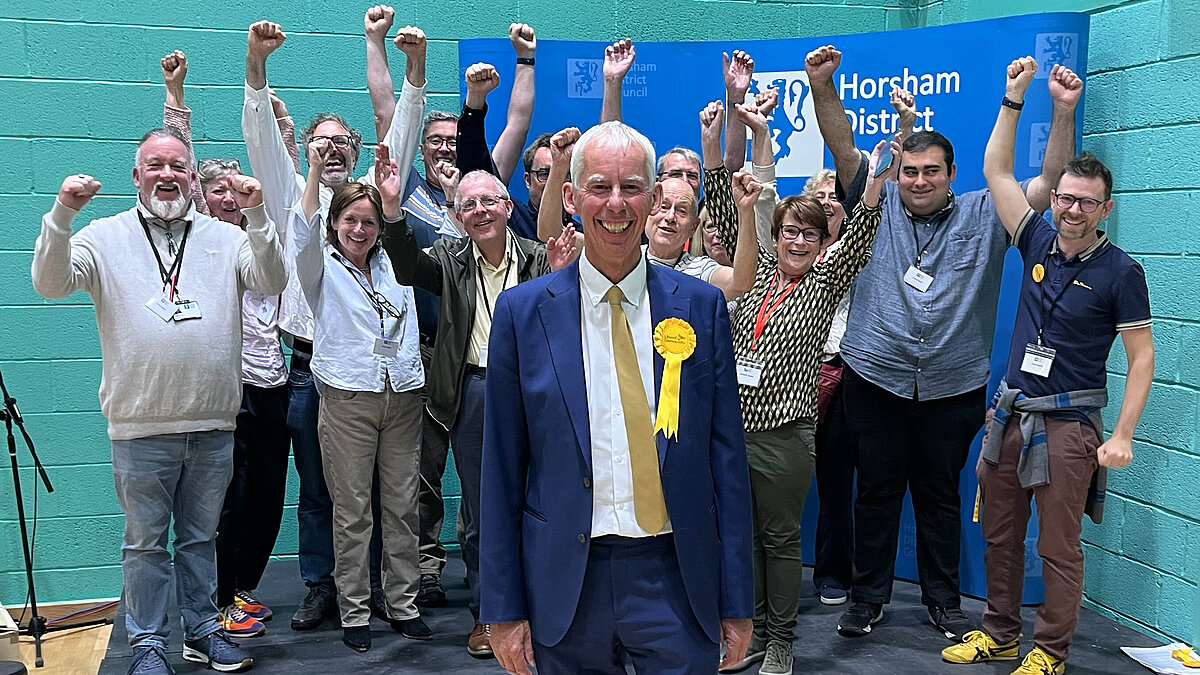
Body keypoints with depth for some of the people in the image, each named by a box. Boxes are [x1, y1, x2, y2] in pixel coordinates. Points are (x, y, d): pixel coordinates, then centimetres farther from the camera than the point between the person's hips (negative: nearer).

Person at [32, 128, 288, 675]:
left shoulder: (225, 237, 8)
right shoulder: (107, 236, 4)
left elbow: (272, 281, -6)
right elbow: (51, 284, -7)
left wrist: (256, 214, -19)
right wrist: (63, 214, -20)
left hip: (213, 424, 2)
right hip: (141, 426, -2)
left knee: (201, 536, 15)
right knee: (145, 541, 8)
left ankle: (202, 630, 29)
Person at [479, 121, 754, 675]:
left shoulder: (701, 306, 0)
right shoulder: (521, 312, -2)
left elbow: (726, 458, 2)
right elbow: (502, 470, 0)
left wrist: (736, 602, 2)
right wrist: (504, 607, -1)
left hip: (676, 574, 1)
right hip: (566, 580, 0)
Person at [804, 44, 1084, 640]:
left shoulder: (983, 216, 3)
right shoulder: (878, 205, 3)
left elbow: (1049, 184, -3)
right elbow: (842, 149, -6)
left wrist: (1064, 111, -15)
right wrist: (822, 89, -21)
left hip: (953, 389, 1)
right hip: (875, 381, 0)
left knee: (940, 496, 14)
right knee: (876, 491, 10)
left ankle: (943, 600, 29)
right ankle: (868, 596, 24)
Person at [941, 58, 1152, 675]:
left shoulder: (1120, 271, -8)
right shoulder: (1038, 242, 5)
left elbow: (1141, 356, -7)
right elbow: (997, 171, 6)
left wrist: (1122, 437, -13)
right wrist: (1014, 99, 0)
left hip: (1068, 424, -5)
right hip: (1010, 414, 5)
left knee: (1058, 546, 3)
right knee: (999, 533, 13)